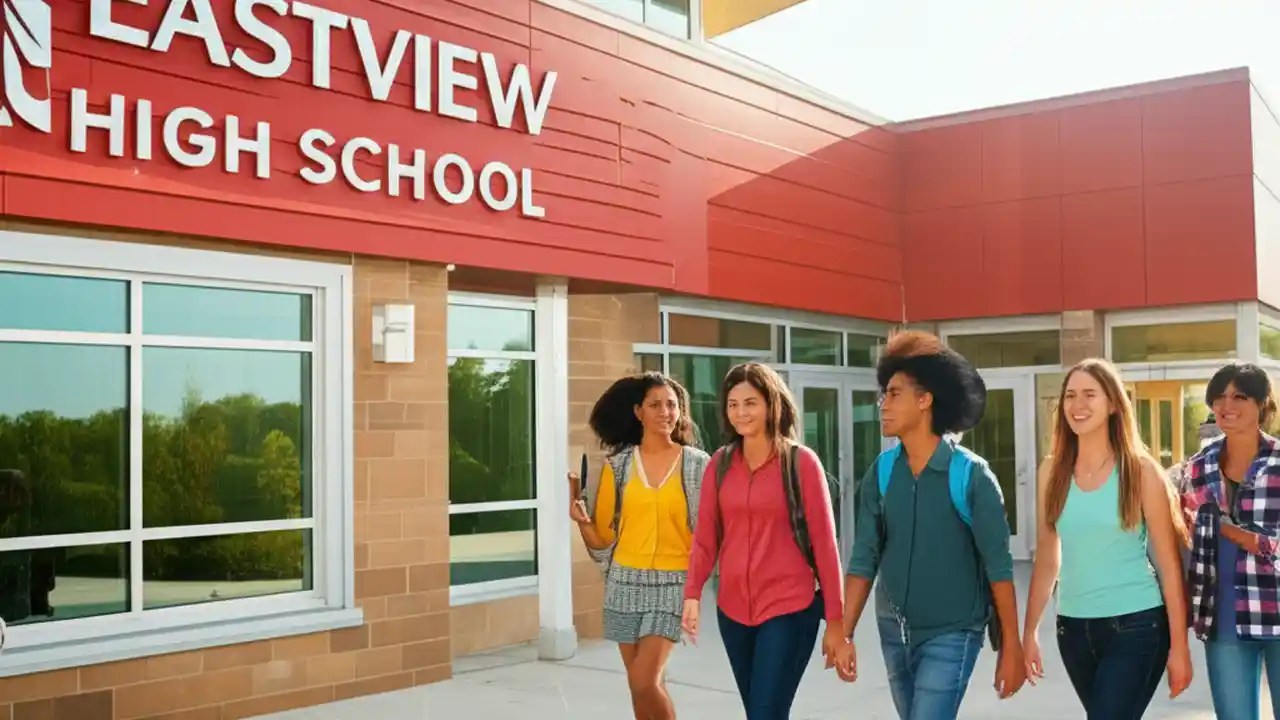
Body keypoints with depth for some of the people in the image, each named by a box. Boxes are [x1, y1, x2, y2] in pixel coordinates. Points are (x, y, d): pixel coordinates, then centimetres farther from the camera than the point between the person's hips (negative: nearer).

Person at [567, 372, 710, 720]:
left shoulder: (696, 463, -2)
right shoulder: (618, 465, 3)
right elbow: (604, 538, 5)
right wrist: (582, 519, -12)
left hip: (672, 583, -3)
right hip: (626, 581, 3)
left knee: (645, 681, -12)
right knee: (640, 683, 10)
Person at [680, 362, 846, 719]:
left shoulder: (801, 462, -7)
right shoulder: (721, 462, 5)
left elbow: (824, 542, -6)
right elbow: (705, 536, 4)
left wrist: (835, 619, -6)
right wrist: (692, 593, -11)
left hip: (789, 609, -4)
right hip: (732, 610, 5)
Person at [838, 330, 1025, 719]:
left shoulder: (970, 474, -14)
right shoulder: (881, 473, -1)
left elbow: (998, 564, -11)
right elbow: (864, 558, 0)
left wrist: (1011, 647, -10)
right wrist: (845, 635, -5)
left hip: (951, 635, -5)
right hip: (894, 630, 5)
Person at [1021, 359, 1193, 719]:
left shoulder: (1140, 470, -6)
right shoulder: (1052, 470, 3)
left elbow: (1169, 563, -5)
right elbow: (1046, 558, 9)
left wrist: (1179, 645, -7)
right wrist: (1029, 632, 8)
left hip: (1136, 625, -4)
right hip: (1073, 627, 4)